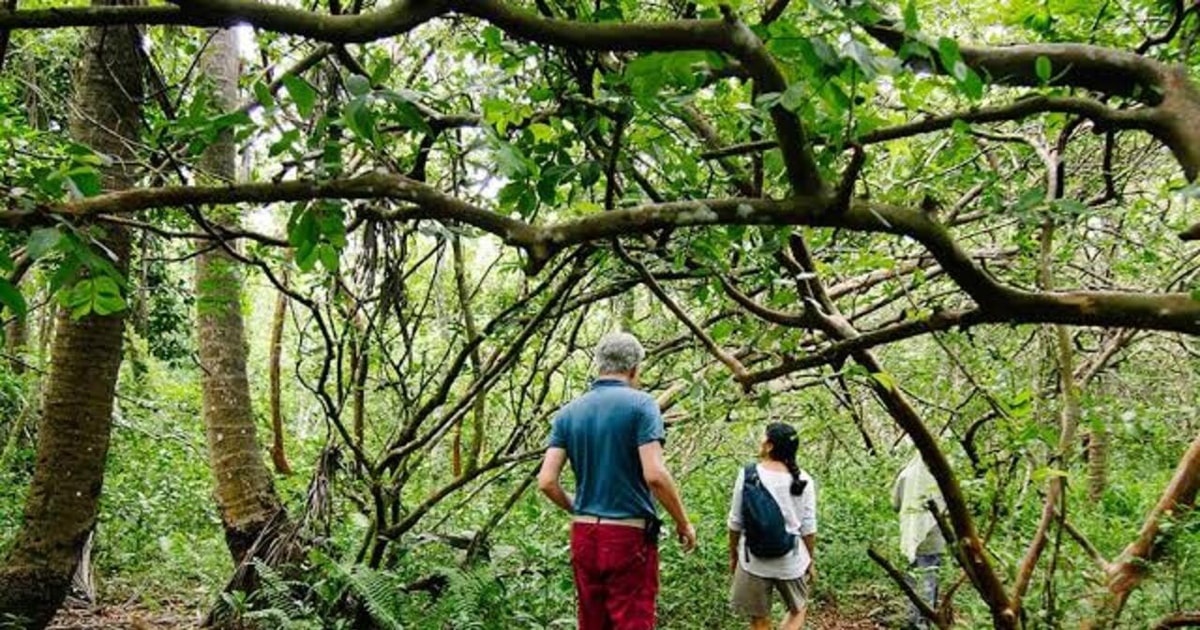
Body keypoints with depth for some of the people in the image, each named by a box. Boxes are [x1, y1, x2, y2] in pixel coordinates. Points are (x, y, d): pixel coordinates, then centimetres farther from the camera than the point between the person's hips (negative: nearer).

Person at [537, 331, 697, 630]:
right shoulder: (640, 404, -8)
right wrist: (683, 523, -4)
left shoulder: (568, 412, 7)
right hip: (629, 536, -5)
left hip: (583, 535, 5)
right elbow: (654, 475, -17)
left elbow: (546, 481, 1)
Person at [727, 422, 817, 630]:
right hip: (791, 561, 1)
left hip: (754, 560, -1)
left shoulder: (748, 475, -9)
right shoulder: (803, 481, -6)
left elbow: (736, 522, -3)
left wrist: (733, 554, 11)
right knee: (798, 610, 23)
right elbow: (808, 528, -2)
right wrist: (810, 560, 13)